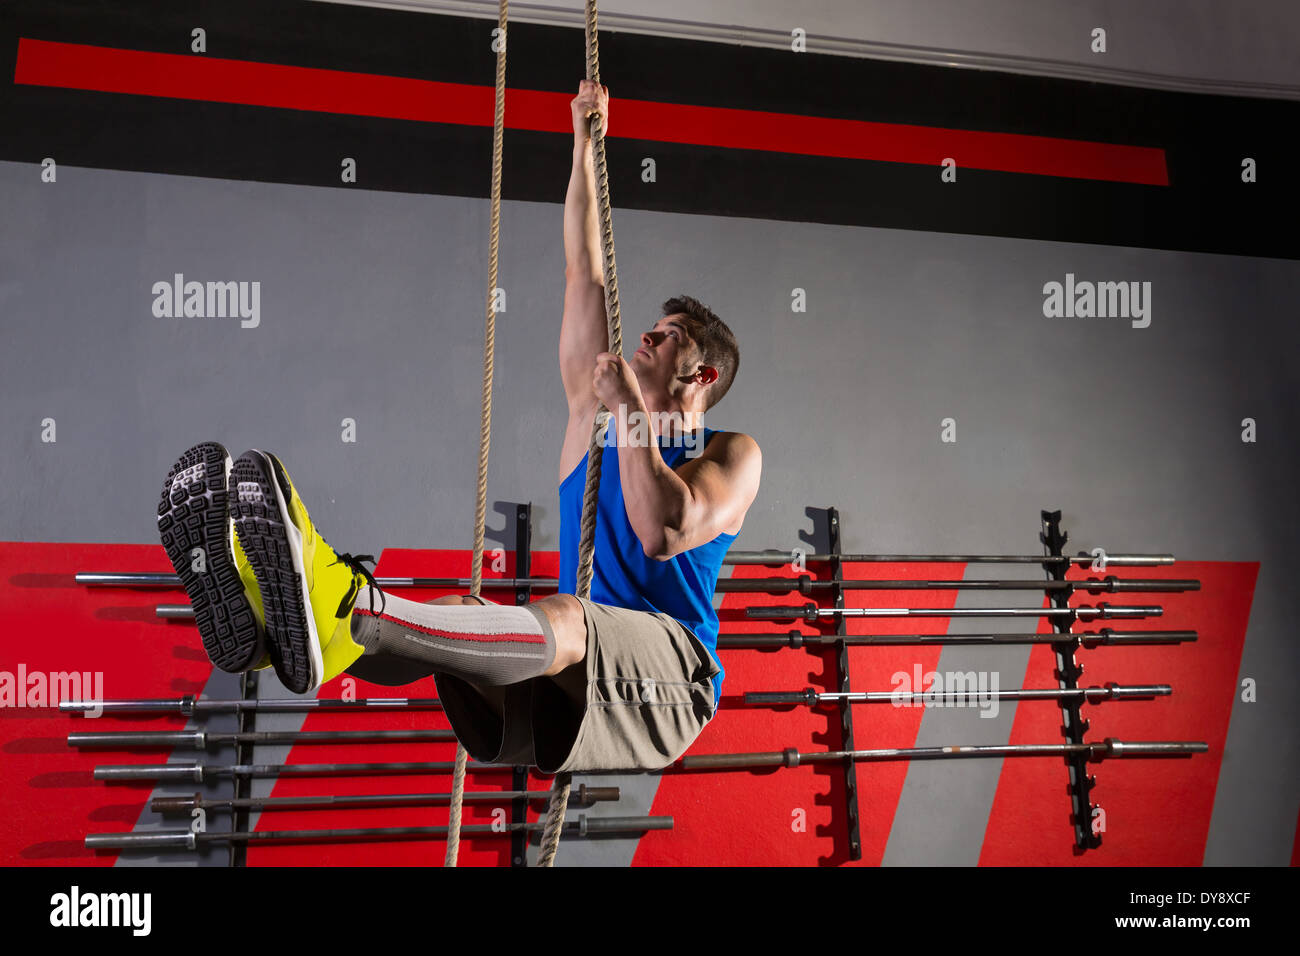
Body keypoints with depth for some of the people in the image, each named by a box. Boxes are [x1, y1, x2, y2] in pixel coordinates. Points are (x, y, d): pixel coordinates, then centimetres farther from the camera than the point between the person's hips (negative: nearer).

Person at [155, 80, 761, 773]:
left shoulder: (730, 457, 9)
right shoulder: (596, 419, 23)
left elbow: (663, 532, -13)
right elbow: (584, 277, 19)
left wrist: (633, 411, -11)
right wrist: (584, 143, 19)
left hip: (662, 689, -6)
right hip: (565, 695, 6)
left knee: (563, 619, -37)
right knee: (450, 614, -24)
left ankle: (345, 612, -64)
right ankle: (272, 618, -52)